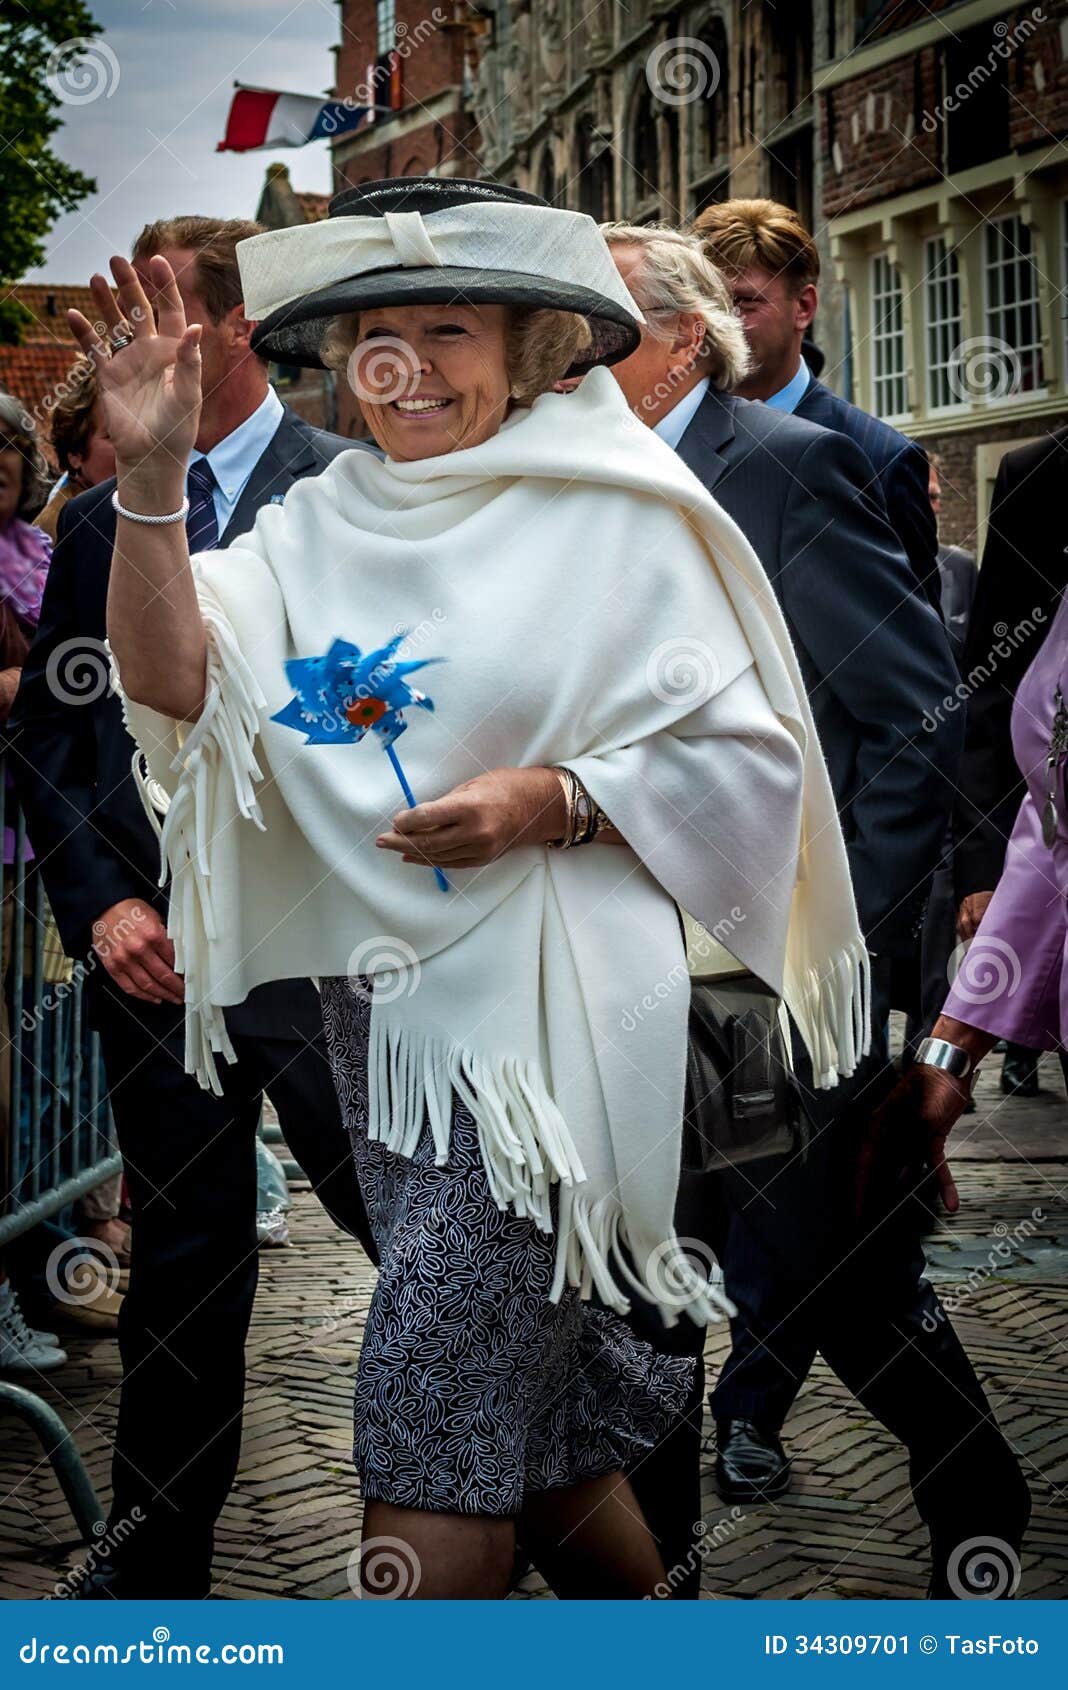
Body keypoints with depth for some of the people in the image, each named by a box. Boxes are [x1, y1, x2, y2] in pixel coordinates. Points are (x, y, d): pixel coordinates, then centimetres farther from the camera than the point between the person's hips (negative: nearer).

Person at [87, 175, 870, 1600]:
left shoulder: (612, 518, -3)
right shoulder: (320, 526, 9)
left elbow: (747, 753, -5)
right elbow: (177, 682, -6)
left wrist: (545, 801, -19)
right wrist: (151, 472, -18)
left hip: (545, 1015, -6)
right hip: (380, 1009, 6)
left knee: (431, 1436, -8)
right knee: (537, 1422, 16)